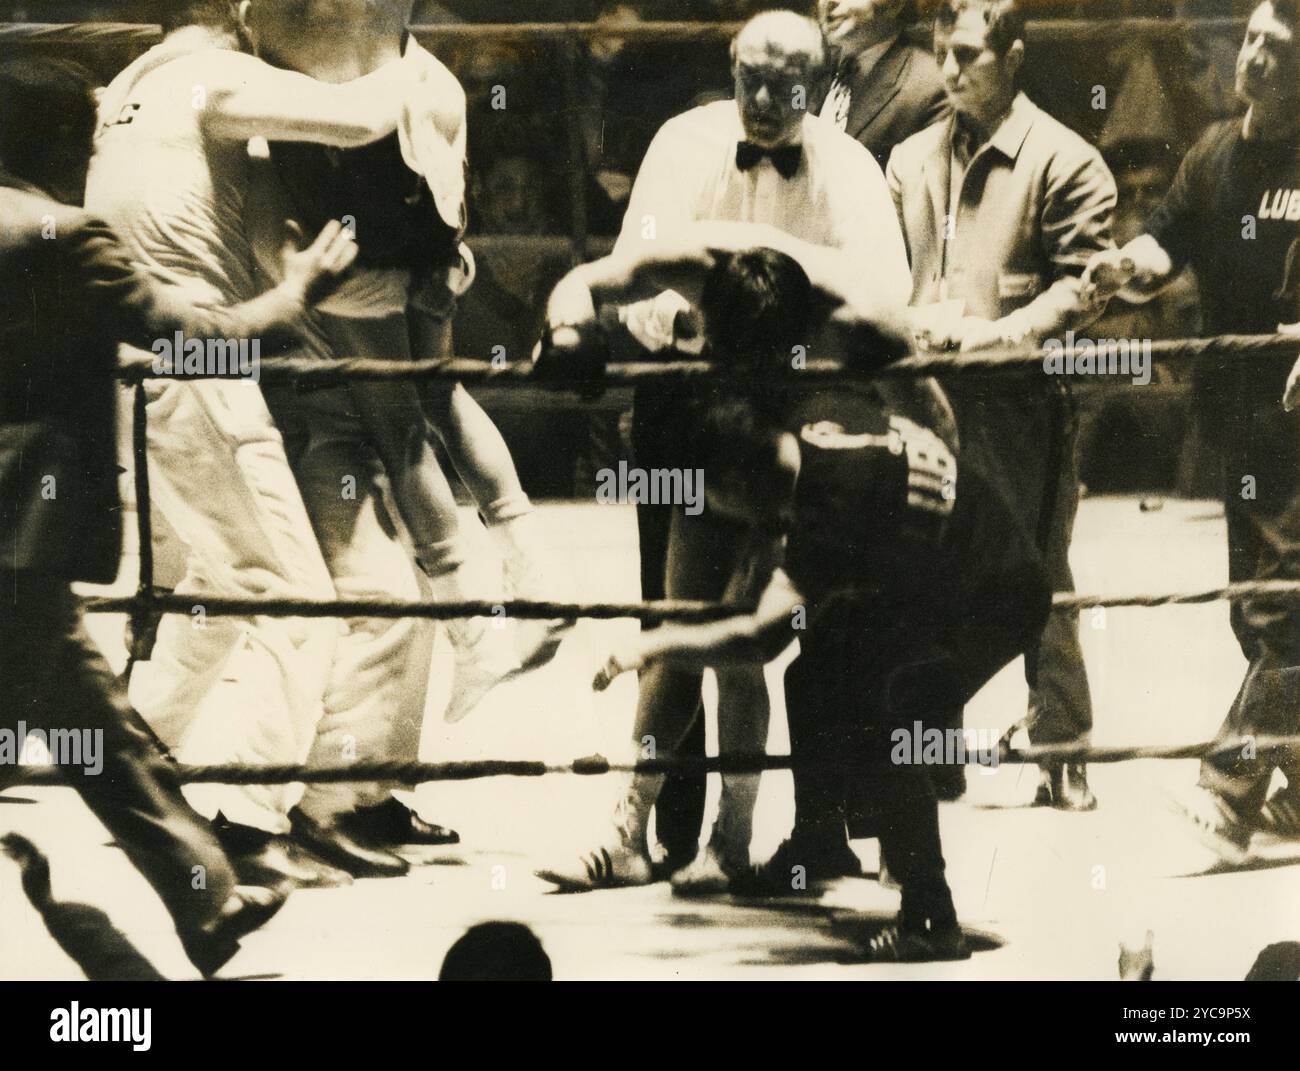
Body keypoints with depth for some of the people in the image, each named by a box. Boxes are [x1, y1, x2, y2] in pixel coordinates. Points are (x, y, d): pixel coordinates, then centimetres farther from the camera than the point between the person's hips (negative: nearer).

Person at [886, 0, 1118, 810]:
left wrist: (994, 331, -18)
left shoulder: (1063, 160, -2)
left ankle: (1064, 756, 13)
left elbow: (1082, 286, -8)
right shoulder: (913, 159, 15)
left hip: (1022, 401, -5)